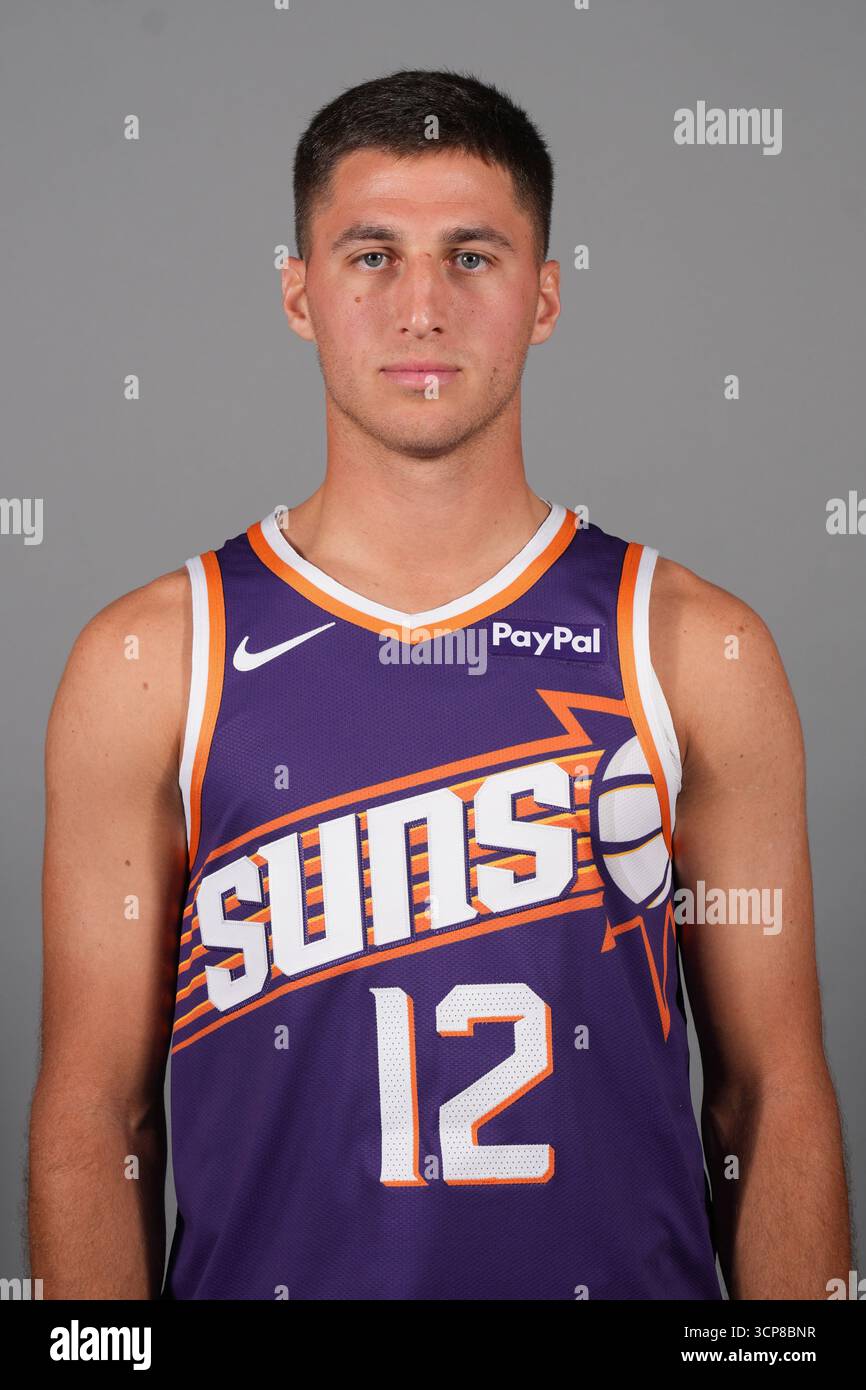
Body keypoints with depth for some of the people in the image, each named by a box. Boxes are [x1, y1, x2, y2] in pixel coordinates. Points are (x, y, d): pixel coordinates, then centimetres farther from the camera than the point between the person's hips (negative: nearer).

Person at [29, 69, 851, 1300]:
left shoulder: (698, 651, -5)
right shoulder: (148, 663, -6)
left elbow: (775, 1094, -2)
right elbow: (94, 1112, -4)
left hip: (629, 1277, 1)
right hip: (262, 1270, 0)